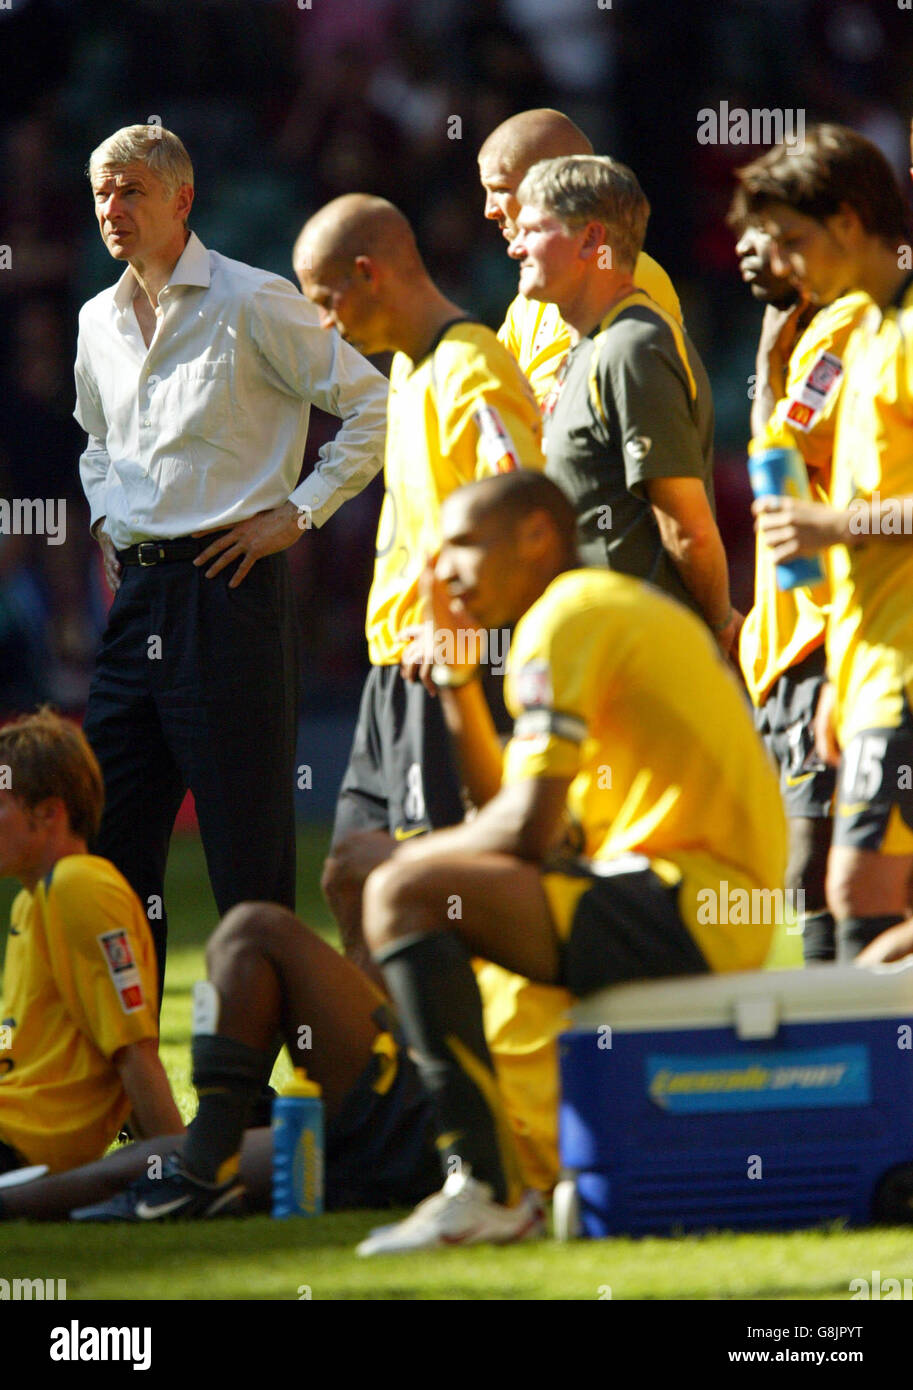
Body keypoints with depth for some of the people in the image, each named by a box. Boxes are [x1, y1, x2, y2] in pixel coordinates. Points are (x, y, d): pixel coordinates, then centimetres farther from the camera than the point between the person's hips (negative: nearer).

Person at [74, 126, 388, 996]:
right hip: (136, 596, 7)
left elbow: (373, 407, -7)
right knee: (112, 835, 6)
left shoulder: (251, 304, -6)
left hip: (227, 589, -7)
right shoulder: (99, 322, 15)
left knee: (249, 853, -5)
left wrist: (296, 512, -9)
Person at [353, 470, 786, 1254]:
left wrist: (425, 858, 4)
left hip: (689, 914, -11)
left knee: (403, 893, -17)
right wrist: (456, 670, 19)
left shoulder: (565, 618, -8)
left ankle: (484, 1189, -25)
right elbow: (507, 806, 23)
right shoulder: (624, 605, 24)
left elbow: (529, 827, -15)